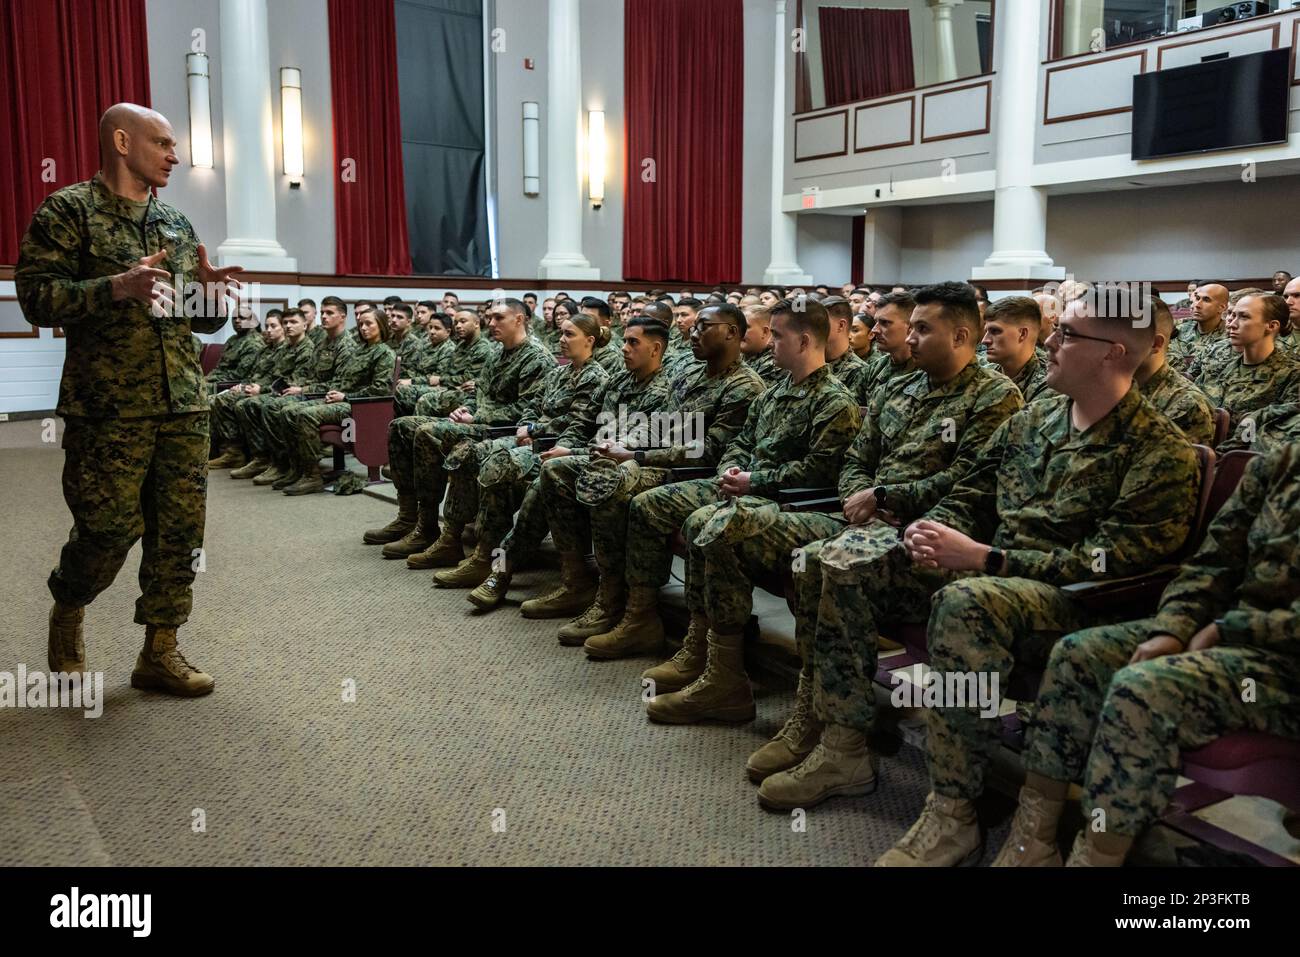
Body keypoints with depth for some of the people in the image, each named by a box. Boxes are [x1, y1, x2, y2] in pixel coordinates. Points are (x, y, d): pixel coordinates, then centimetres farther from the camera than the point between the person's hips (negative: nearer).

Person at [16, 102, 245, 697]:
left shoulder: (178, 224, 18)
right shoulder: (67, 211, 0)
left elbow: (203, 321, 21)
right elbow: (35, 297, -10)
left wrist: (213, 296, -2)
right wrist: (117, 287, -22)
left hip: (183, 406, 6)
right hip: (107, 408, -5)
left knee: (180, 530, 3)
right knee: (110, 529, -1)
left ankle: (160, 652, 15)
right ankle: (67, 613, 29)